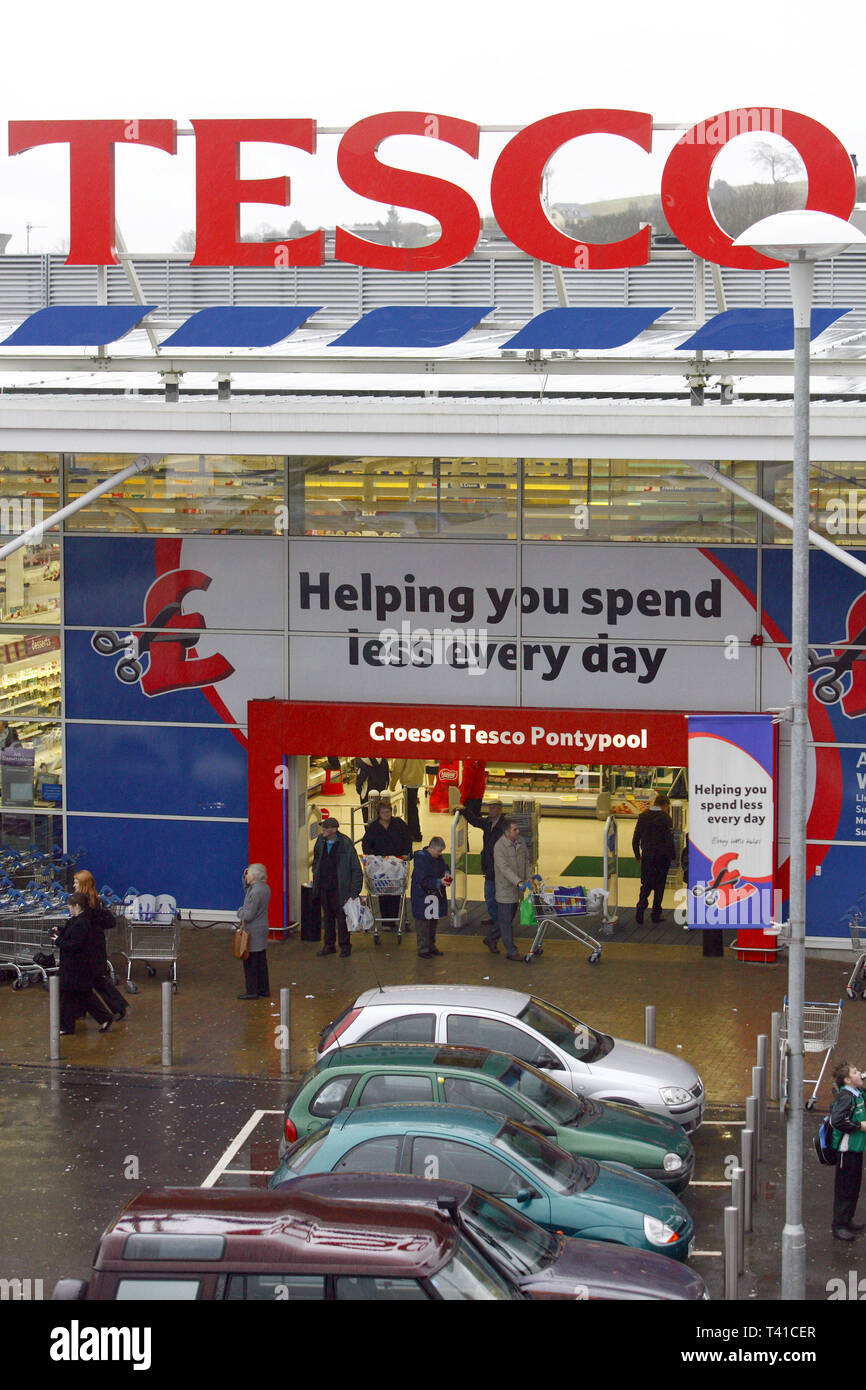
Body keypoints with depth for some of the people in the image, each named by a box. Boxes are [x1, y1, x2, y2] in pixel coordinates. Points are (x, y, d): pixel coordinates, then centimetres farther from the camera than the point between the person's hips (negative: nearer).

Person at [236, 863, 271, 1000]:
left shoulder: (256, 892, -24)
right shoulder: (264, 888, 6)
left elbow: (248, 915, -24)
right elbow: (247, 892, 24)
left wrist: (240, 911, -4)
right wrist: (245, 879, 10)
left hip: (253, 932, -10)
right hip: (262, 929, 10)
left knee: (250, 962, 0)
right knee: (261, 961, 16)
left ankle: (252, 991, 5)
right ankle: (264, 989, 23)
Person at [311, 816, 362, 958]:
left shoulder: (345, 844, -13)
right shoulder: (320, 842, 4)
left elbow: (356, 869, -9)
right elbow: (315, 862, 21)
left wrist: (355, 891, -12)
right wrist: (316, 880, 12)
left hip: (339, 888, -5)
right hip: (324, 887, 5)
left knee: (341, 917, 1)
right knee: (327, 916, 12)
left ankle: (344, 946, 14)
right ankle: (329, 945, 22)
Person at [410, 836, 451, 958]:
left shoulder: (438, 857, 4)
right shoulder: (421, 858, -20)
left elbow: (444, 867, 23)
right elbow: (423, 880, -24)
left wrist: (446, 873, 0)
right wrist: (439, 882, -29)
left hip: (435, 895, 8)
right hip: (422, 897, -8)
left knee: (434, 921, 16)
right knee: (423, 923, -2)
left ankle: (431, 946, 28)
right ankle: (423, 949, 6)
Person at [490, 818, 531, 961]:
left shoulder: (520, 842, 3)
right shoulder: (499, 847, -20)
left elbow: (526, 860, 14)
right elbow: (505, 868, -27)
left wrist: (529, 877, 2)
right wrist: (519, 882, -36)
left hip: (517, 890, 8)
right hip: (505, 890, -8)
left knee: (507, 919, 18)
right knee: (506, 921, 0)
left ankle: (490, 940, 37)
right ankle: (511, 952, 5)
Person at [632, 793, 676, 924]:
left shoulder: (643, 816, 4)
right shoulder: (665, 818, -10)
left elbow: (635, 838, 7)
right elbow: (669, 840, -13)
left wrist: (637, 855, 16)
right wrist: (673, 856, -2)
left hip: (646, 856, 3)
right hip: (661, 857, -3)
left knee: (646, 884, 11)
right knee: (659, 885, 7)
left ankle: (641, 906, -12)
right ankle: (656, 913, 10)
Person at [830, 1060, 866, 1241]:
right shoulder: (846, 1096, -19)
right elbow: (837, 1120, -30)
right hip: (847, 1149, -9)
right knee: (845, 1187, -2)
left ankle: (847, 1220, 30)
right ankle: (838, 1226, 5)